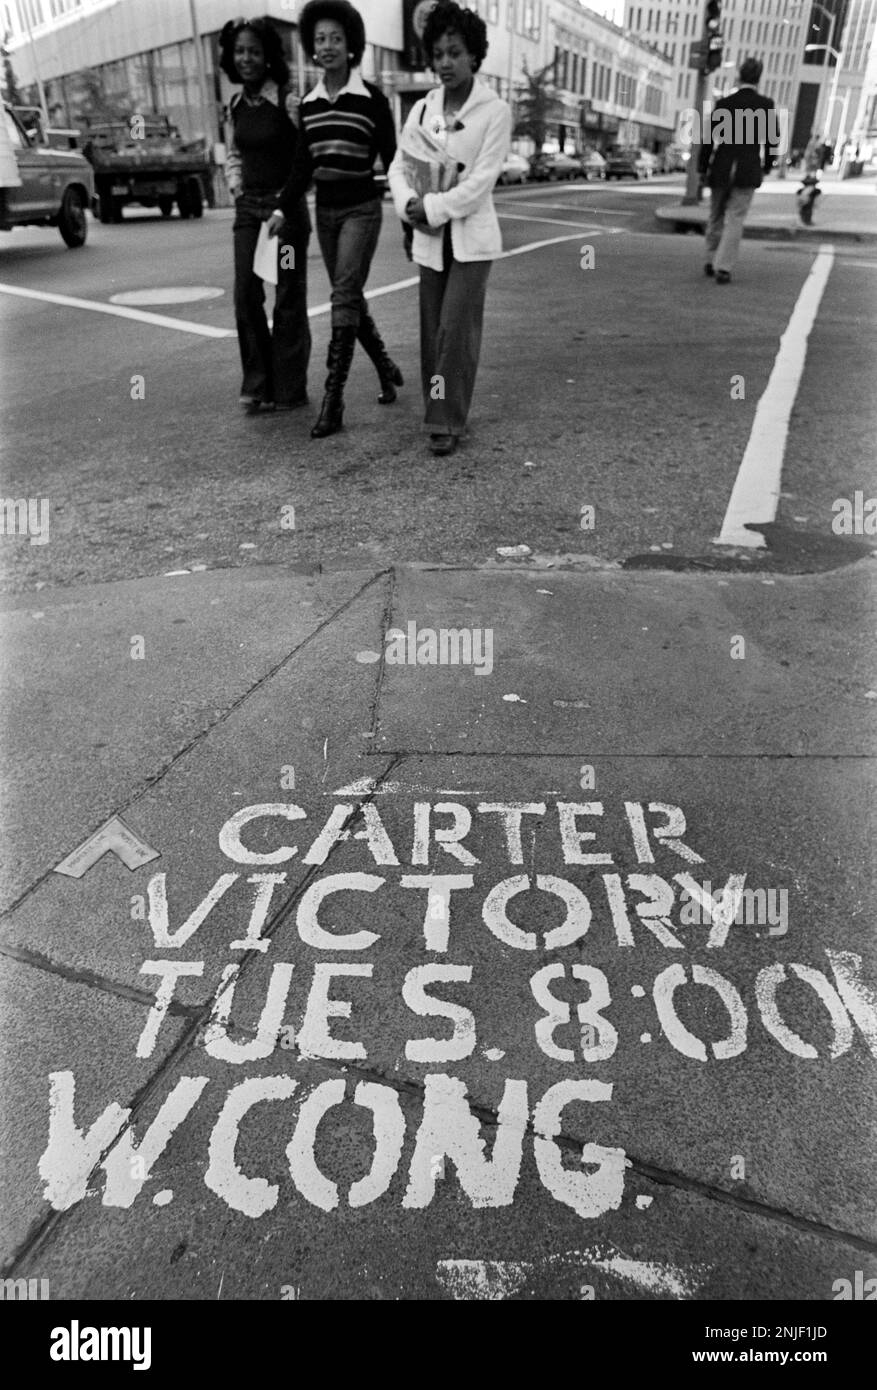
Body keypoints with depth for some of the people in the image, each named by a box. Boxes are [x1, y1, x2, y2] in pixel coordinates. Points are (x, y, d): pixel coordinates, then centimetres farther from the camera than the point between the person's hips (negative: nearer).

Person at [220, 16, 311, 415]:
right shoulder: (236, 105, 10)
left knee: (288, 299, 0)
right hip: (247, 208, 6)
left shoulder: (288, 101, -8)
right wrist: (235, 185, 7)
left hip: (285, 205, -6)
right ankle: (257, 385, 9)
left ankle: (289, 391, 8)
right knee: (246, 297, 0)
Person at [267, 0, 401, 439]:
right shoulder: (309, 103, 8)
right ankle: (387, 369, 31)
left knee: (344, 298, -16)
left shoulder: (371, 98, -5)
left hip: (361, 209, -6)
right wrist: (282, 210, -2)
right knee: (351, 299, 10)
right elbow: (303, 165, 9)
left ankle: (333, 401, -18)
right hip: (325, 210, 6)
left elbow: (391, 158, -2)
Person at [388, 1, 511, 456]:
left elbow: (481, 180, -13)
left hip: (471, 237, -5)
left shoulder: (495, 111, -4)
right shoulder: (423, 108, 10)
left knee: (456, 330, -10)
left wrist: (433, 208, -17)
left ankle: (447, 422, -3)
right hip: (429, 238, 5)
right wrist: (409, 204, -14)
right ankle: (440, 413, 17)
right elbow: (399, 166, 6)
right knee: (432, 330, 6)